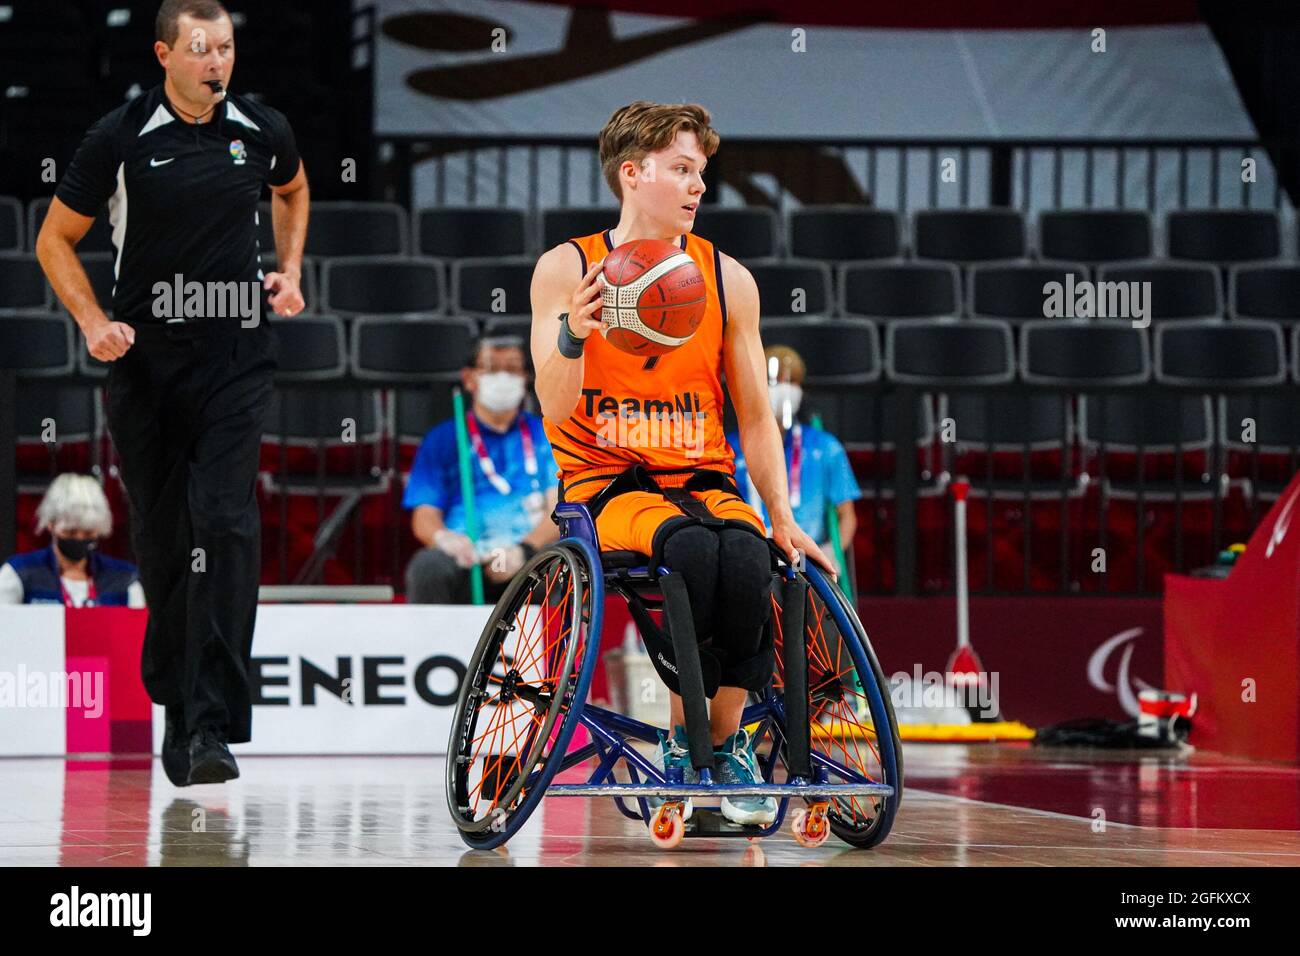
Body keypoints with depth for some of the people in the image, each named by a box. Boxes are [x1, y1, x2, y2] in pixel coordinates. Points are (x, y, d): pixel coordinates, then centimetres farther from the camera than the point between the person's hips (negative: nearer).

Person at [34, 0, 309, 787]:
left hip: (237, 358, 0)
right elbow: (56, 240, 5)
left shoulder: (262, 131, 2)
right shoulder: (121, 139, -5)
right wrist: (94, 324, -9)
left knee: (226, 524, -15)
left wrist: (290, 270, 12)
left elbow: (294, 191, 26)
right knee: (162, 538, 7)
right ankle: (175, 699, 26)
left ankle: (212, 722, -19)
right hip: (146, 360, 0)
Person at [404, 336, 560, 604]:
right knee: (428, 566, -35)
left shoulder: (546, 436, 19)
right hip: (465, 559, 0)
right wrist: (443, 537, -16)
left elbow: (560, 511, 6)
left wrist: (523, 550, -15)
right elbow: (424, 517, 10)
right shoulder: (441, 439, 19)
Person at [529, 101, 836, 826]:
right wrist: (574, 333, -28)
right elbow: (558, 408, -8)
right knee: (691, 548, -35)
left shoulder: (727, 279, 8)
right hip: (605, 485, -2)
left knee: (746, 555, -33)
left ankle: (728, 741, -13)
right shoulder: (567, 269, 0)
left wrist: (783, 516, -1)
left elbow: (755, 416, 11)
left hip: (703, 480, 3)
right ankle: (682, 736, -16)